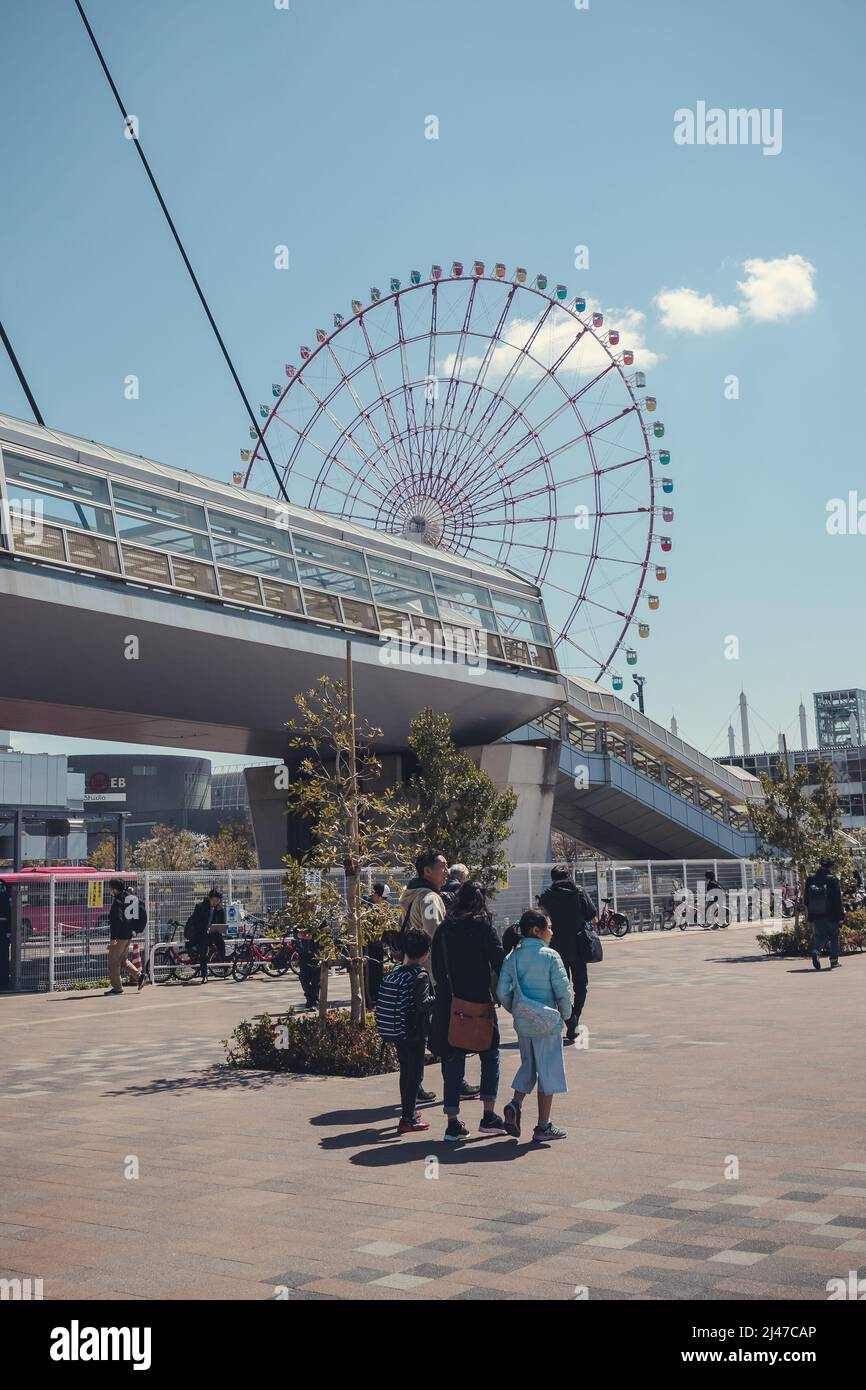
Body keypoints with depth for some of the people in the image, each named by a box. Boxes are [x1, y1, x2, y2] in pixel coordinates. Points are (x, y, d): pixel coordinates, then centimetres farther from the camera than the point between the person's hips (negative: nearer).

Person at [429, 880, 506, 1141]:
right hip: (479, 1002, -4)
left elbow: (435, 965, 9)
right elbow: (499, 961, -10)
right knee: (490, 1055, 13)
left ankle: (453, 1123, 7)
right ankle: (489, 1116, 10)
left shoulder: (444, 928, 5)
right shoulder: (483, 926, -8)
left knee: (453, 1060, 7)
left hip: (448, 1002, 4)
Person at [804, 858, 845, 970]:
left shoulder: (810, 879, 3)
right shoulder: (832, 880, -11)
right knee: (834, 936, 11)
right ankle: (834, 961, 12)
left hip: (815, 916, 3)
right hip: (831, 915, -3)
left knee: (819, 936, 12)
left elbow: (806, 899, 10)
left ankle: (816, 951, -16)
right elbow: (838, 900, -10)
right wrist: (841, 916, -6)